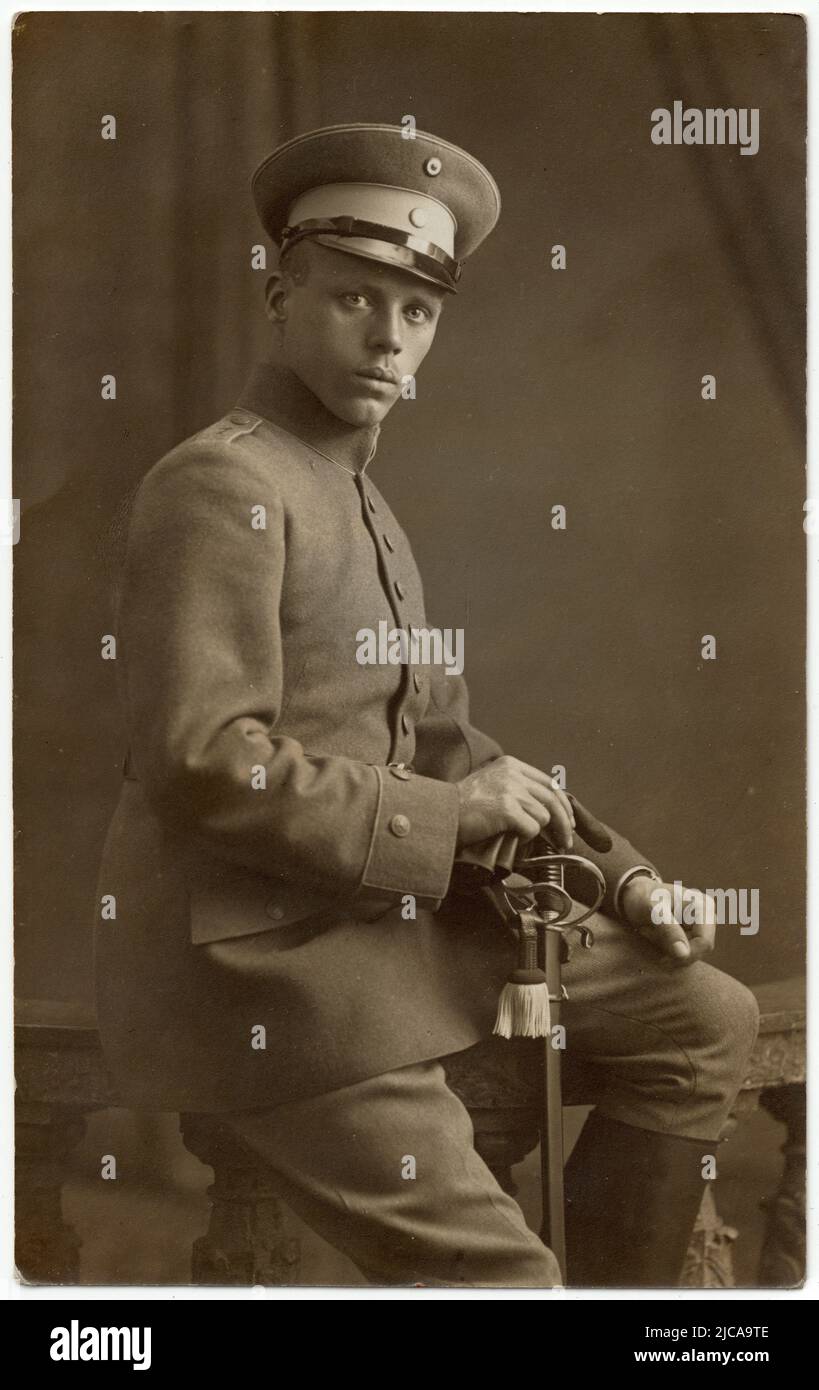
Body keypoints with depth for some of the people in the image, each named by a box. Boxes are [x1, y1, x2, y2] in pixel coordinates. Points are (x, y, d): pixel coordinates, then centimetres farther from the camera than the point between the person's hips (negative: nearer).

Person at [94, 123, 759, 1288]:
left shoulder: (361, 503, 17)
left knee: (705, 1021, 12)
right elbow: (203, 762, -24)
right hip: (261, 963, -9)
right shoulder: (221, 482, -14)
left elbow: (439, 742, 15)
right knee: (493, 1273, -9)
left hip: (398, 919, 10)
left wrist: (617, 872, 3)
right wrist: (450, 815, -18)